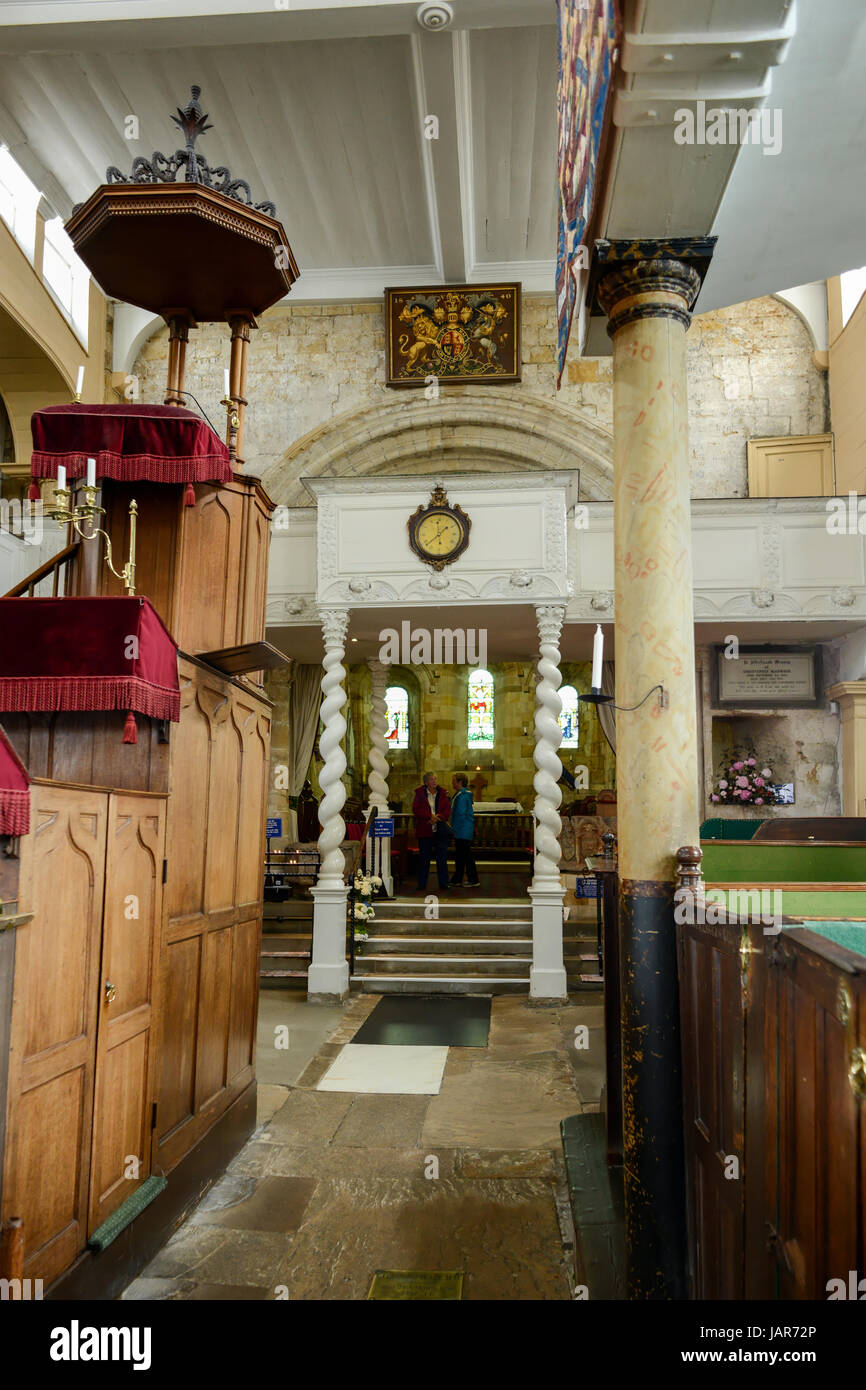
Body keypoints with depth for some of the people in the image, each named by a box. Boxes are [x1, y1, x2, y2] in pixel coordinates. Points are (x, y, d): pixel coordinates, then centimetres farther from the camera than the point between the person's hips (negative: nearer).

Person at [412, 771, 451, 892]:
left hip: (441, 831, 2)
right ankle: (421, 885, 12)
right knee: (424, 858, 4)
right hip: (424, 831, -1)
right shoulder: (419, 793, 1)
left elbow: (447, 810, 2)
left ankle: (443, 885, 10)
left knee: (442, 858, 3)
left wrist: (438, 817, -15)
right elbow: (416, 810, -8)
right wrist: (430, 816, -19)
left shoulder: (443, 793, 7)